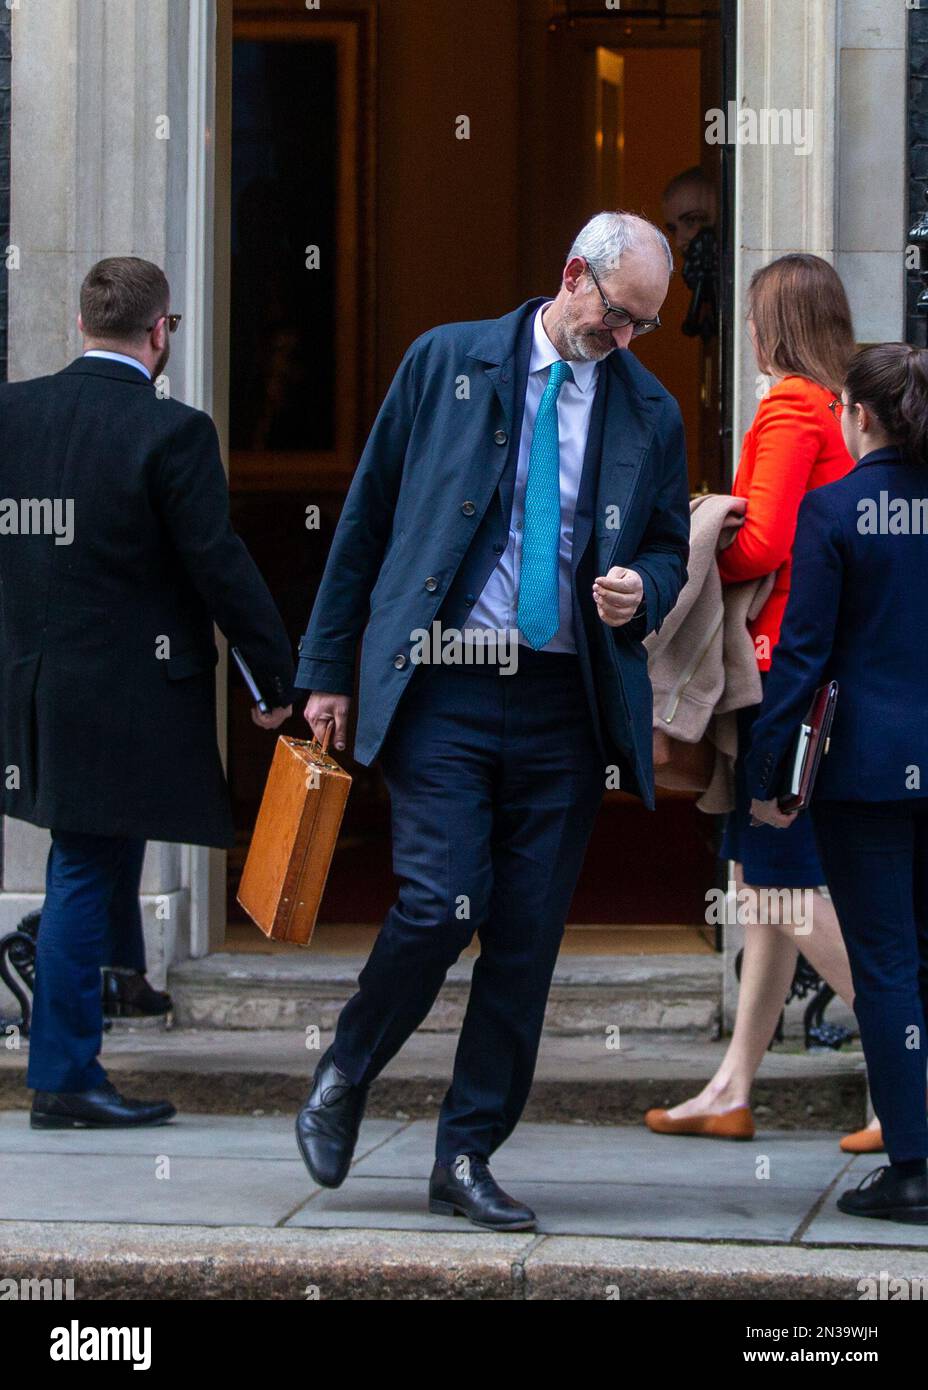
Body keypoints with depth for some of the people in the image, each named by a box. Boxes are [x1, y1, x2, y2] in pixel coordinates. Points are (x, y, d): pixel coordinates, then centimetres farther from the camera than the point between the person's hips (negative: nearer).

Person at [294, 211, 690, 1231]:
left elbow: (670, 548, 21)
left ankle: (467, 1157, 12)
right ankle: (343, 1077, 12)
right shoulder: (447, 362, 3)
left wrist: (644, 591, -5)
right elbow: (366, 516, 6)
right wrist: (327, 667, 5)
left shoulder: (649, 412, 10)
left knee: (527, 942, 1)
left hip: (567, 703, 3)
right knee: (440, 906, -15)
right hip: (443, 688, -3)